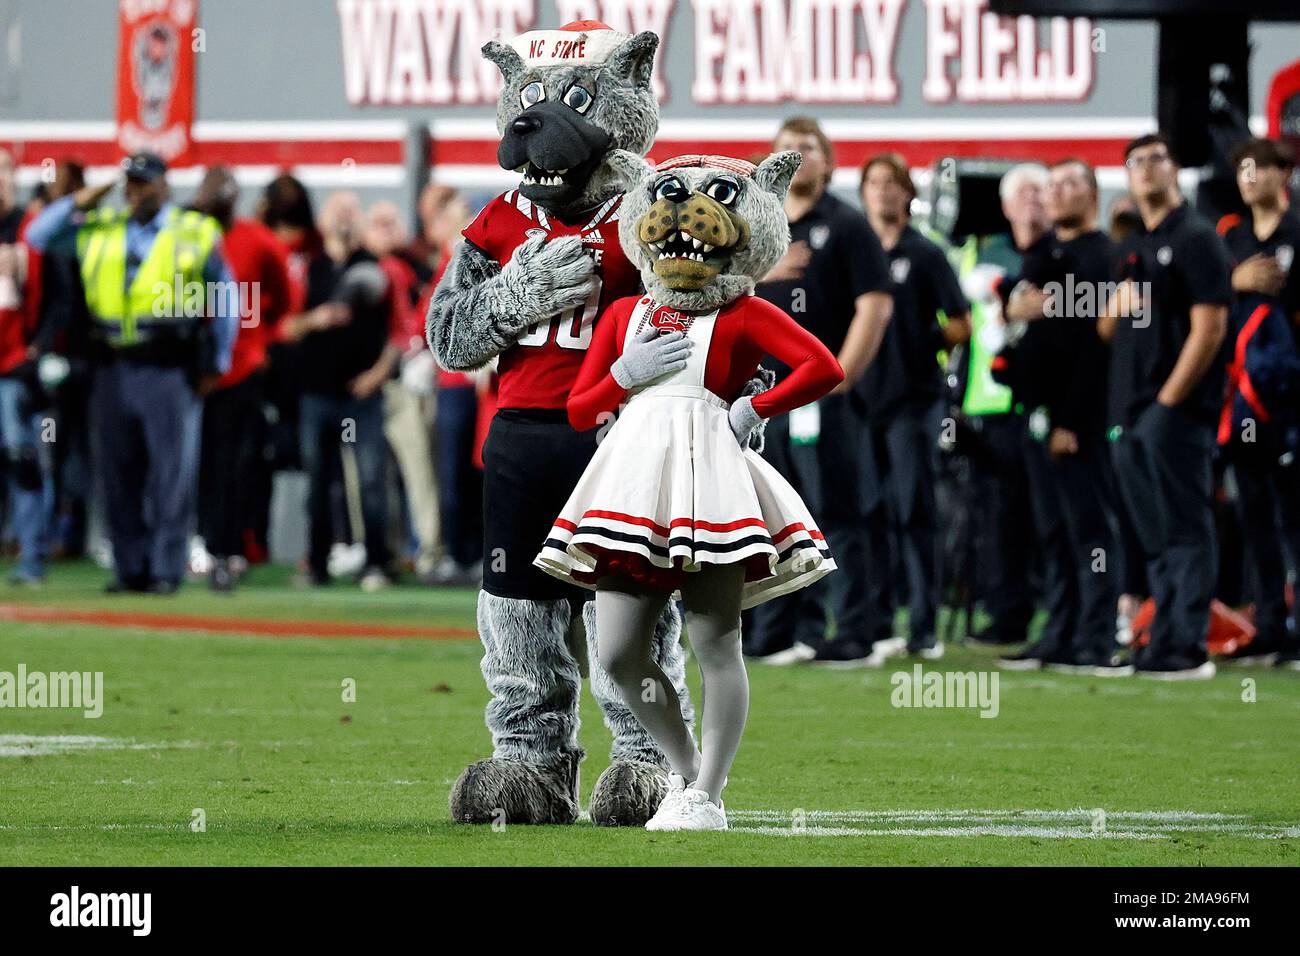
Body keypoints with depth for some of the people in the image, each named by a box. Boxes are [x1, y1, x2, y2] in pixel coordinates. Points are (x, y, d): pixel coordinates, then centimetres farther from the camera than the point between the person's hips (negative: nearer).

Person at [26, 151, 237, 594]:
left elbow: (226, 297, 8)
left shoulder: (197, 234, 4)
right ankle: (130, 568, 13)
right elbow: (39, 235, 15)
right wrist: (77, 203, 3)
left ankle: (166, 569, -4)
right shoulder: (99, 230, 12)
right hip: (113, 368, 4)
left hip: (170, 369, -4)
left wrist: (217, 363, 6)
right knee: (120, 473, 6)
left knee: (171, 472, -7)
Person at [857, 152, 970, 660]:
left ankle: (924, 628, -6)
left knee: (914, 514, -6)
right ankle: (874, 622, 8)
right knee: (867, 514, 3)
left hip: (911, 401, -3)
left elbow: (960, 327, 4)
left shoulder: (925, 255, 4)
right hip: (859, 397, 3)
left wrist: (921, 340, -7)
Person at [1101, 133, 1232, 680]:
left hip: (1176, 410, -9)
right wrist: (1117, 305, 0)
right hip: (1129, 418, 9)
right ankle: (1164, 645, 12)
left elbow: (1209, 328, -13)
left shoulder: (1196, 240, -5)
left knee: (1185, 532, -10)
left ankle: (1189, 650, -12)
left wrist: (1170, 399, -16)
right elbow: (1107, 330, 23)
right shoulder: (1135, 249, 20)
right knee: (1155, 540, 10)